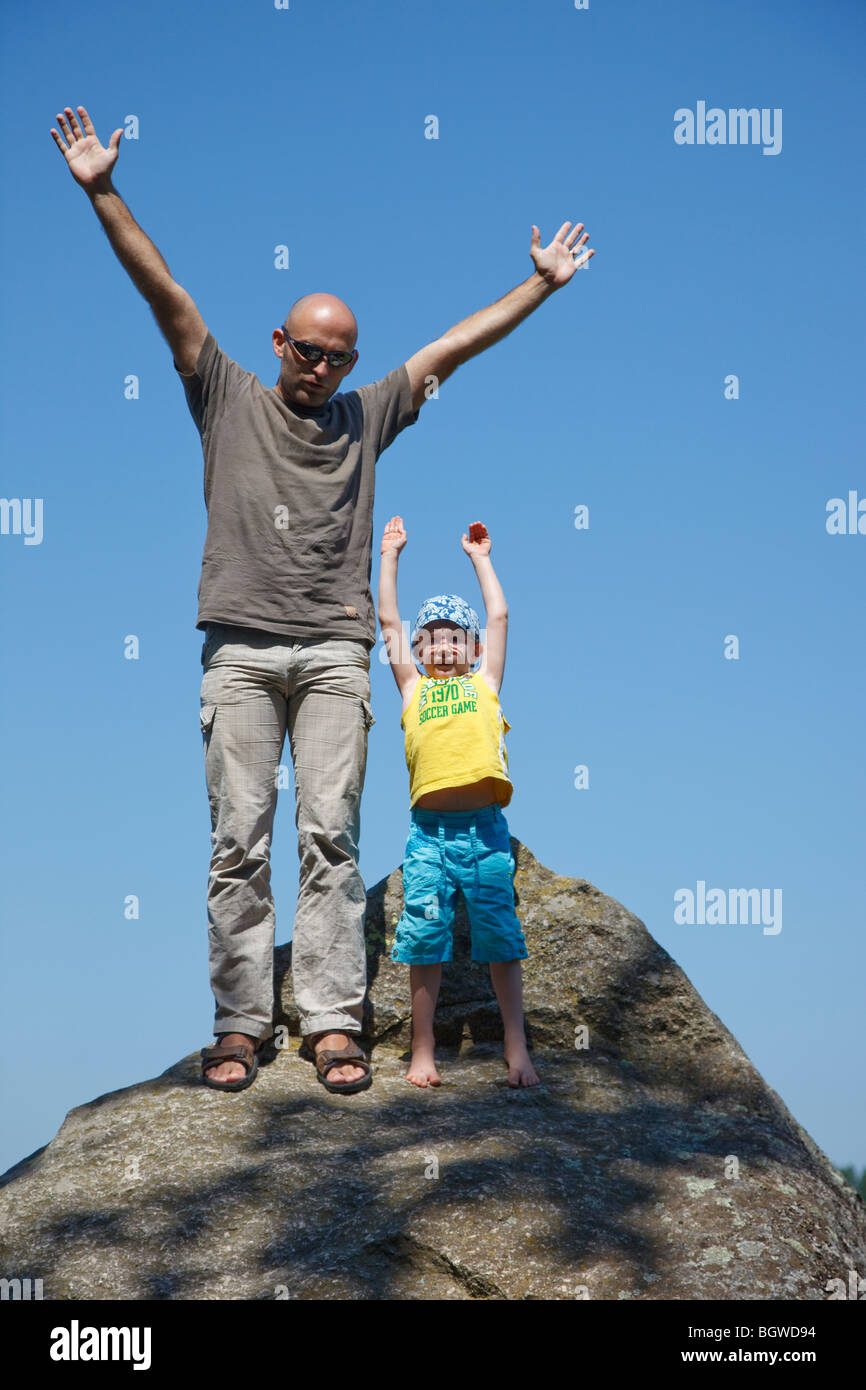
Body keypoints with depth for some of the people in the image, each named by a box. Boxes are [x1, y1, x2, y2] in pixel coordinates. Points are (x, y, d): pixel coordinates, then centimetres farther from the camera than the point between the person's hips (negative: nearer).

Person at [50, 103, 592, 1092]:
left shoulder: (368, 417, 18)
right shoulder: (229, 399, 13)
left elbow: (455, 344, 22)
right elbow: (164, 292, 7)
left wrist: (542, 284, 25)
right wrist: (102, 192, 3)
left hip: (334, 650, 1)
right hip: (241, 648, -1)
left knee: (331, 837, -4)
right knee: (239, 841, -3)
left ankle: (334, 1025, -4)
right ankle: (238, 1026, 1)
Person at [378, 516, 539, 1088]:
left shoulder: (484, 684, 17)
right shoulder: (412, 687, 17)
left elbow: (499, 617, 19)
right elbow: (388, 622, 18)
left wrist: (481, 558, 27)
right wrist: (390, 556, 23)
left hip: (484, 827, 0)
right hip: (429, 830, 0)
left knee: (501, 937, 1)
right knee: (426, 938, 0)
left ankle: (517, 1051, 7)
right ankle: (423, 1053, 9)